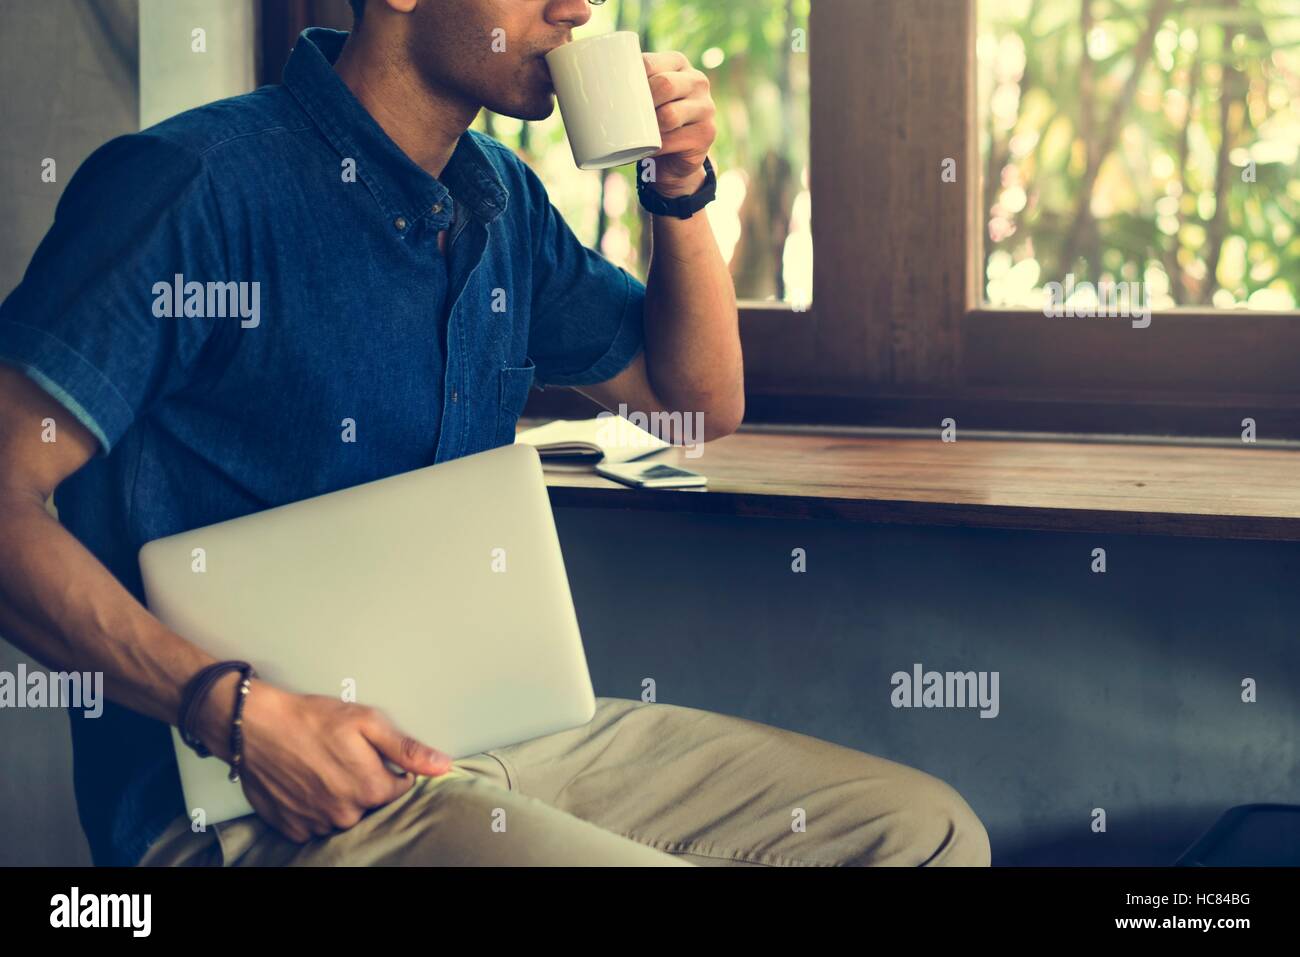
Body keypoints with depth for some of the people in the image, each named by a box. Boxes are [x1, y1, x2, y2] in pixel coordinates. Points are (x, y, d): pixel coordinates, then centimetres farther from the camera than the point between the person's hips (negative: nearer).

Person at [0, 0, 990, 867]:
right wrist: (242, 713, -26)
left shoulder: (502, 199, 14)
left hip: (505, 727, 9)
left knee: (927, 830, 1)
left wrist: (681, 186, 9)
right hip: (263, 799, -8)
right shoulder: (196, 183, -12)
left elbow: (702, 400, 25)